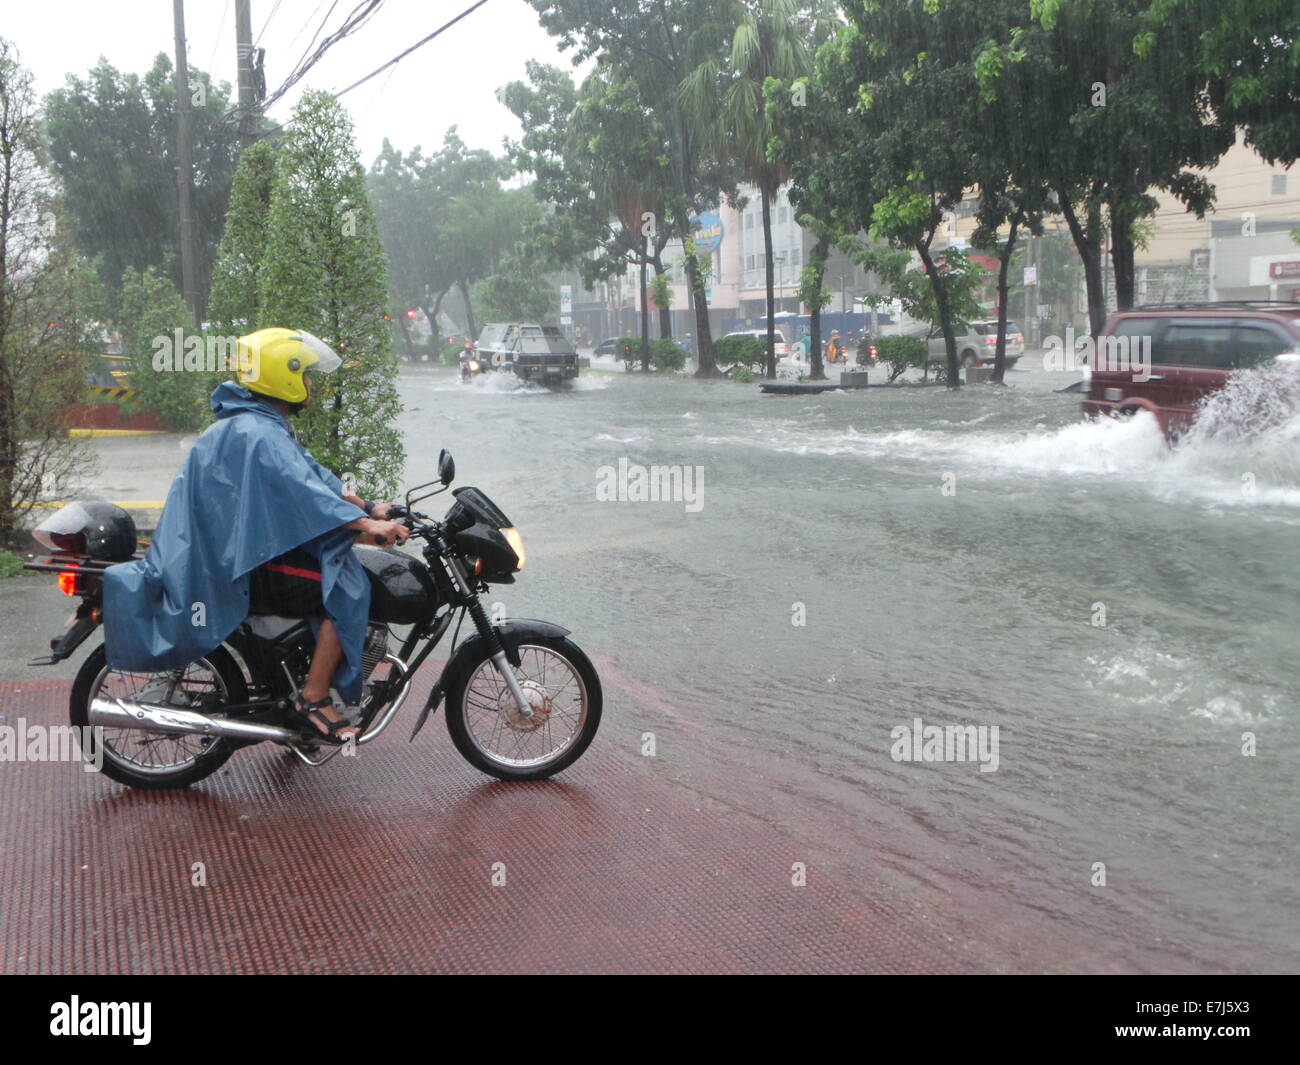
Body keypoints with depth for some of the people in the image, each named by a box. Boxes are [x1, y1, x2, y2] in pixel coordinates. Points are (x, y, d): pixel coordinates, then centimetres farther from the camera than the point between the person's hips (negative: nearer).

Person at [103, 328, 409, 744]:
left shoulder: (265, 425, 16)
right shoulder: (257, 434, -19)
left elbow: (313, 475, 18)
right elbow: (302, 490, -31)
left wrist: (366, 508, 9)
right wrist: (367, 524, -36)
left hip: (243, 537, 11)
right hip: (243, 557, -11)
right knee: (346, 589, -20)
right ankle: (314, 697, -12)